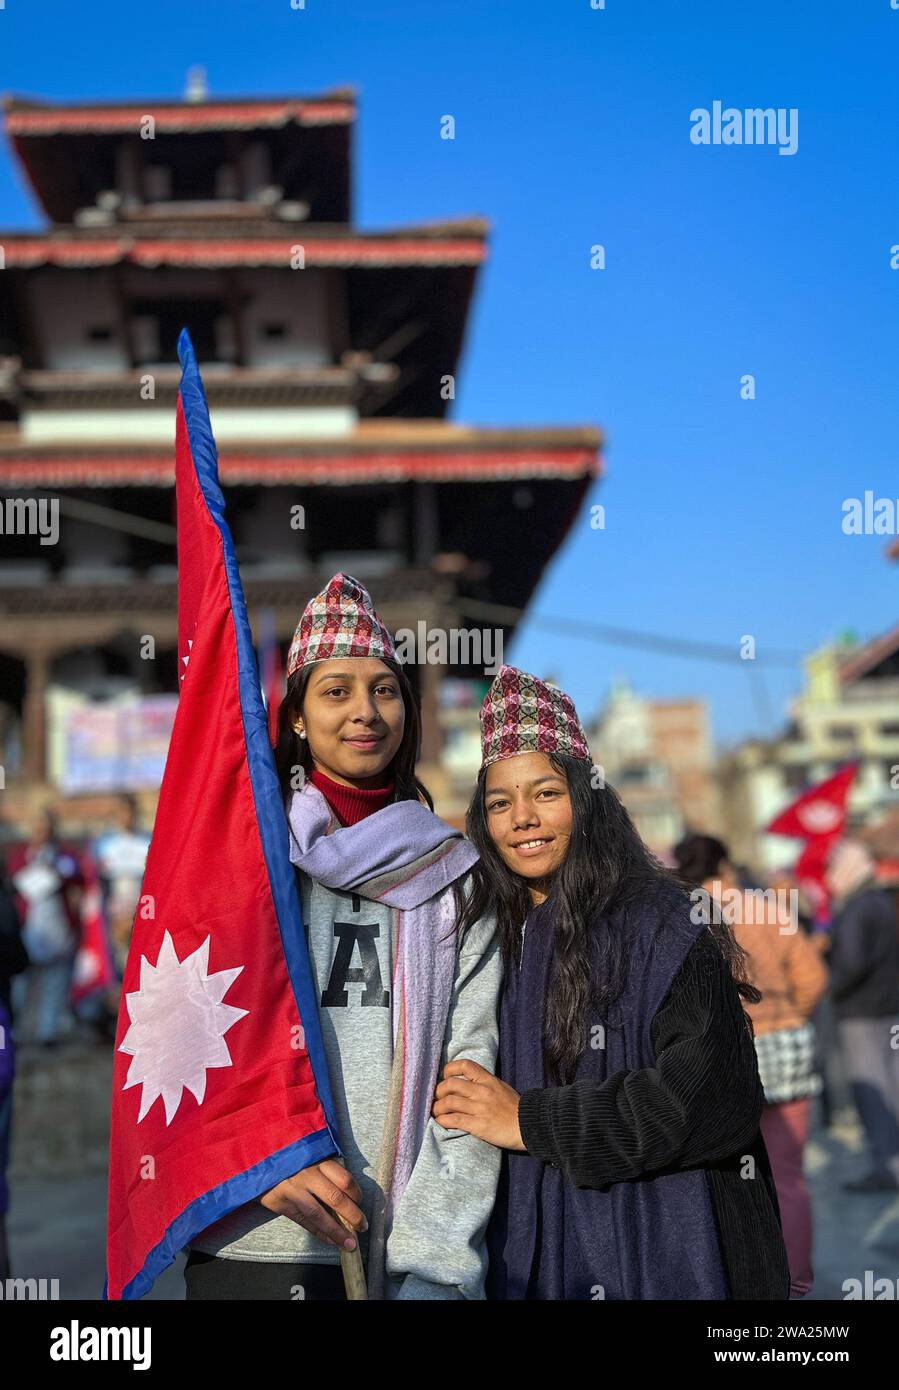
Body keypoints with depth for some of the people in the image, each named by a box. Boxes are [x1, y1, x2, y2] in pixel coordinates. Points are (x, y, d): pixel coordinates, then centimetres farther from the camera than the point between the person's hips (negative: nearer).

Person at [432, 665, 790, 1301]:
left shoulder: (658, 921, -11)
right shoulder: (497, 938, 6)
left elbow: (716, 1092, -22)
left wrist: (532, 1121, -19)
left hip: (657, 1249, -5)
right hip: (532, 1252, 5)